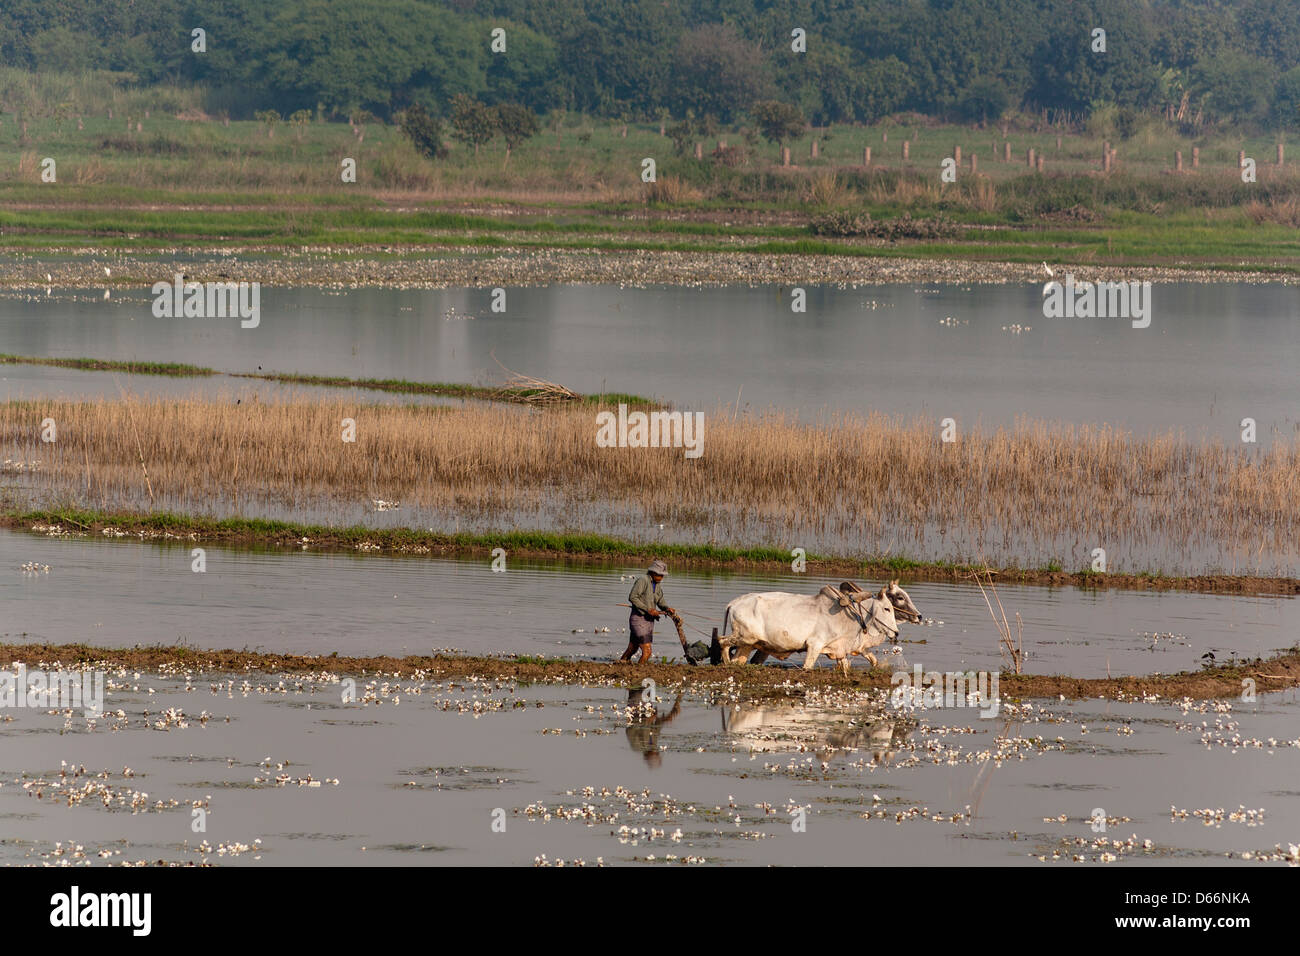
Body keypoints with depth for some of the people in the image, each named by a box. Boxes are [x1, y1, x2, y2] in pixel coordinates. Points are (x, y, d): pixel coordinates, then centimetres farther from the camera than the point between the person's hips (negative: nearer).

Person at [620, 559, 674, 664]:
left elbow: (661, 602, 18)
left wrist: (667, 609, -4)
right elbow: (632, 597, -17)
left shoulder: (657, 585, 13)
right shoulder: (643, 580, -12)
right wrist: (648, 610, -20)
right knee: (647, 652, -15)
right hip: (639, 619, -8)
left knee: (631, 650, 14)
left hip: (649, 620, 8)